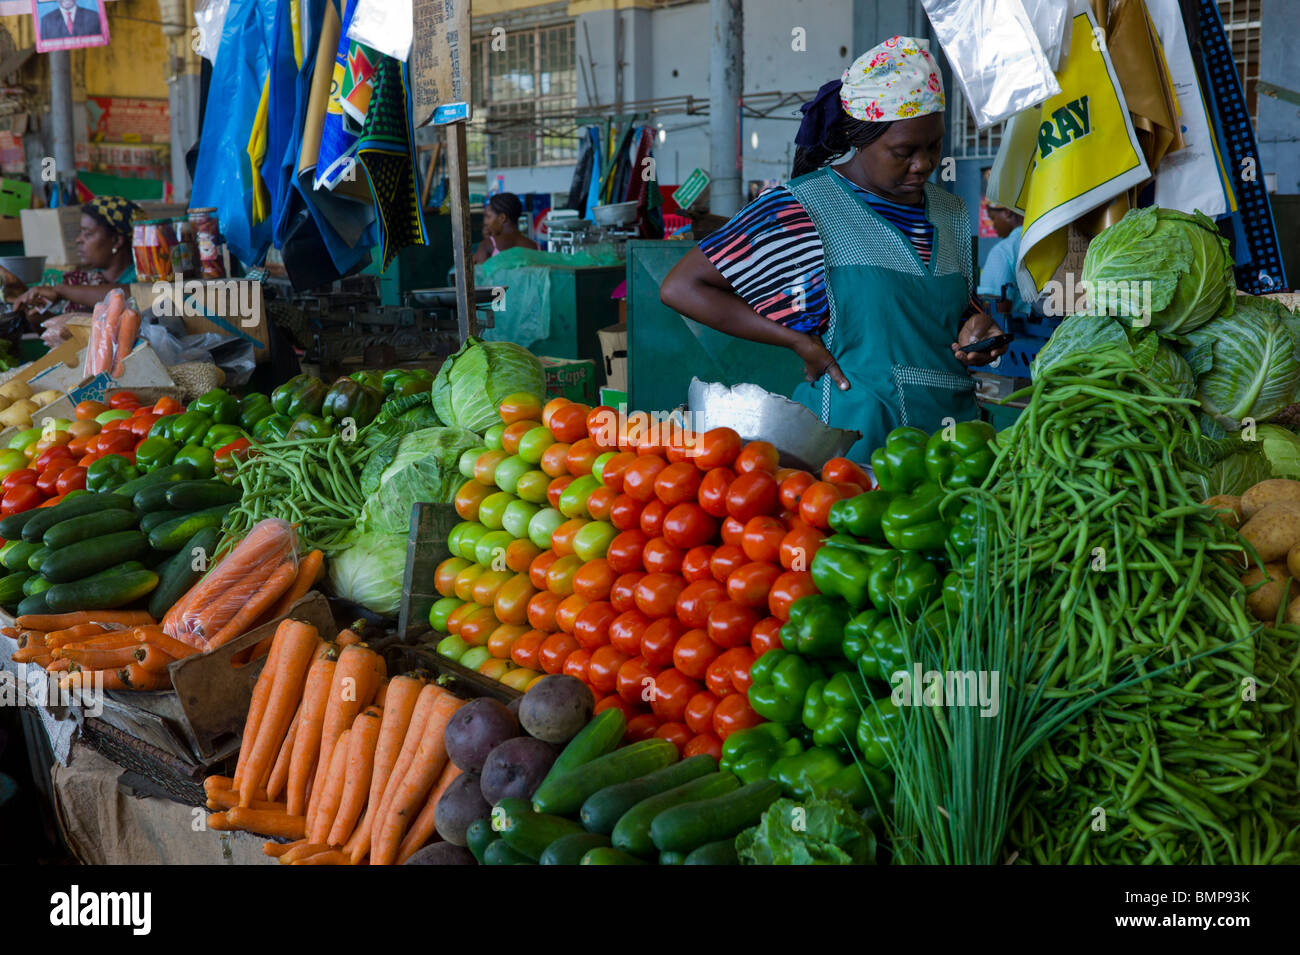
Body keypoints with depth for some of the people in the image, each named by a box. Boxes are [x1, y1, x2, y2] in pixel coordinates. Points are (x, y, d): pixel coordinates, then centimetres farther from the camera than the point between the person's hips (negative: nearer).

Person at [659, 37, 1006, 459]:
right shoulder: (804, 209, -7)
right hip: (855, 436, -5)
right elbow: (681, 288, -9)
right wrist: (800, 341, -12)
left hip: (950, 437, 5)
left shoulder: (951, 213, 13)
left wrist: (975, 328, 3)